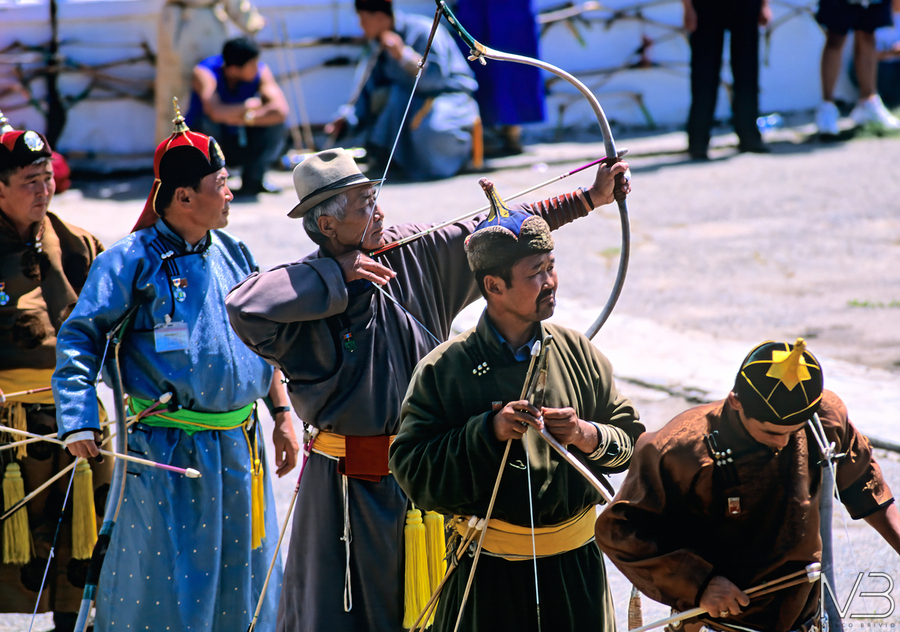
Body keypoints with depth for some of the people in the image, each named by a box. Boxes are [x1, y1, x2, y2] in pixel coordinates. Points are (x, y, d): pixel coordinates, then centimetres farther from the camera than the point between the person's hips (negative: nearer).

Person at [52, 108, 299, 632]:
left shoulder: (232, 254, 9)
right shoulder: (134, 260, -9)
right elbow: (80, 337, -9)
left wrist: (283, 415, 15)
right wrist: (80, 421, -19)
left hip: (239, 448, 6)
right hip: (168, 451, -6)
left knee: (242, 579, 11)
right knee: (167, 581, -3)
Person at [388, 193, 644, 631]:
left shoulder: (577, 353, 4)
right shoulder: (444, 369, -7)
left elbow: (629, 439, 9)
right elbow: (412, 470, -12)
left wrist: (586, 435, -12)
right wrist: (489, 431, -21)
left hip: (575, 565, 3)